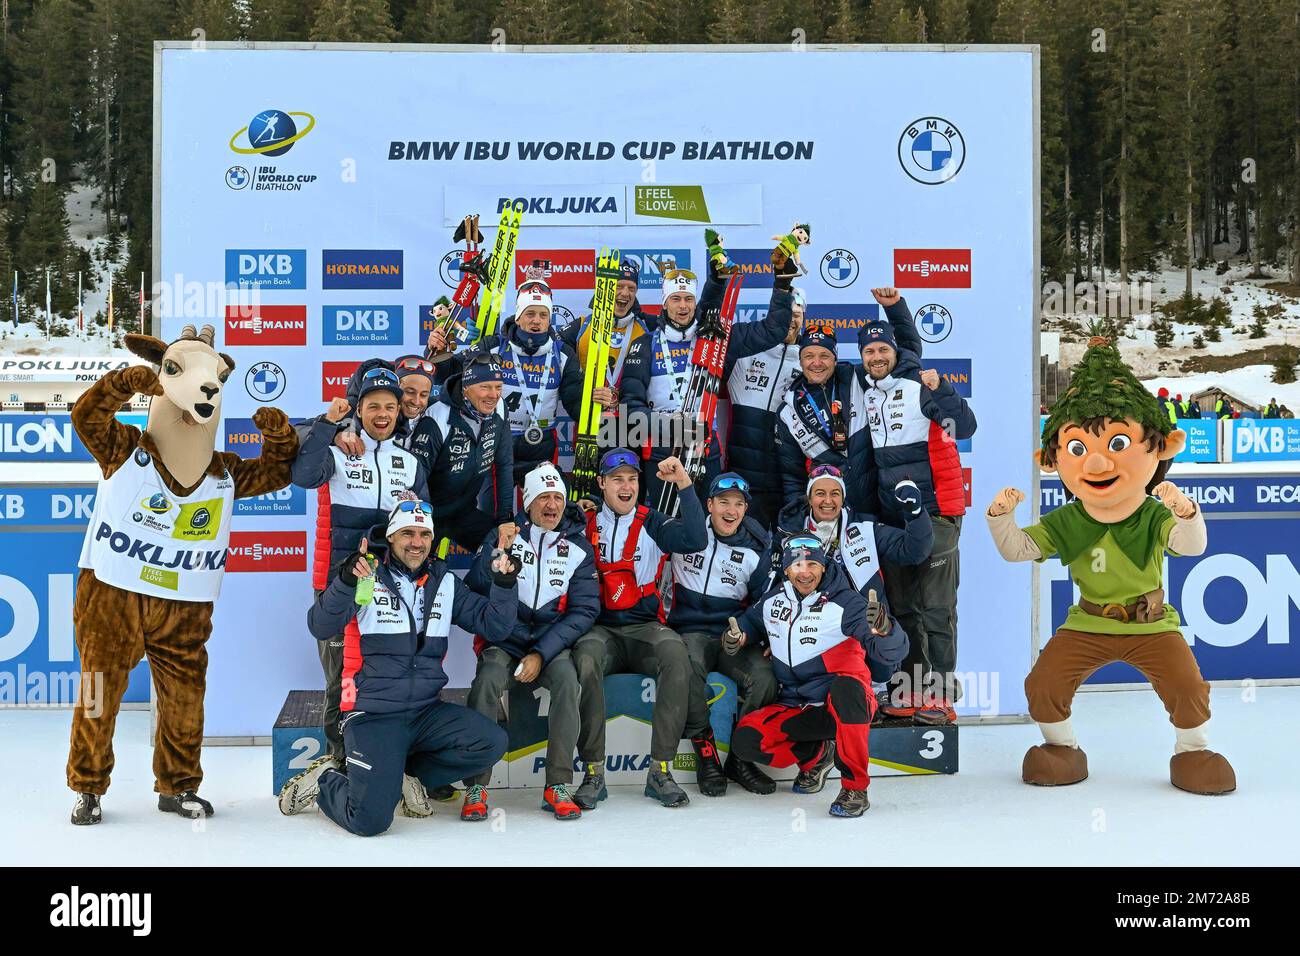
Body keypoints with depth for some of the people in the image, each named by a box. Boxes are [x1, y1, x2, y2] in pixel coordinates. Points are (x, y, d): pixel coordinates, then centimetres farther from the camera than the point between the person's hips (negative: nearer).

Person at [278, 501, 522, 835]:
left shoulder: (445, 582, 10)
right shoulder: (366, 576, -4)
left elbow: (493, 626, 5)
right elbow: (320, 628, -18)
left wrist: (504, 584, -13)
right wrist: (346, 580, -35)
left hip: (427, 712, 5)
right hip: (373, 716, -5)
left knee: (491, 742, -19)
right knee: (370, 820, -19)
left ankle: (401, 771, 3)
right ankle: (325, 781, 15)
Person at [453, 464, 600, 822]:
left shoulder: (578, 547, 5)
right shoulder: (503, 535, 3)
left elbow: (584, 611, -2)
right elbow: (474, 592, -7)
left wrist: (541, 654, -13)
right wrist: (496, 553, -24)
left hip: (551, 643, 1)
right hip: (503, 640, -1)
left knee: (567, 677, -30)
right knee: (488, 680, -31)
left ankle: (558, 787, -22)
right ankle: (476, 788, -24)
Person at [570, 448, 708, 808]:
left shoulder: (652, 523, 7)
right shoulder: (585, 523, 10)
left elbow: (696, 540, -11)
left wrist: (684, 484, -16)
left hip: (645, 628, 0)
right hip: (600, 629, 0)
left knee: (676, 654, -32)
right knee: (585, 658, -34)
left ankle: (660, 771, -25)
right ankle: (593, 772, -25)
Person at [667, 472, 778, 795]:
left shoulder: (757, 548, 9)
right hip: (691, 631, -2)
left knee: (764, 679, -28)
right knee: (689, 667, -38)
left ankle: (739, 759, -7)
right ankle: (706, 756, -23)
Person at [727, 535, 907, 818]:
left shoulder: (848, 603, -13)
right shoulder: (772, 601, 3)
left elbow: (894, 651, -25)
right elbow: (752, 621, 27)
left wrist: (883, 629, -48)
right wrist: (738, 636, 3)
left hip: (845, 708, -5)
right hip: (795, 708, 5)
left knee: (846, 686, -40)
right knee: (745, 740, -18)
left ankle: (855, 788, -26)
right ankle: (815, 756, 12)